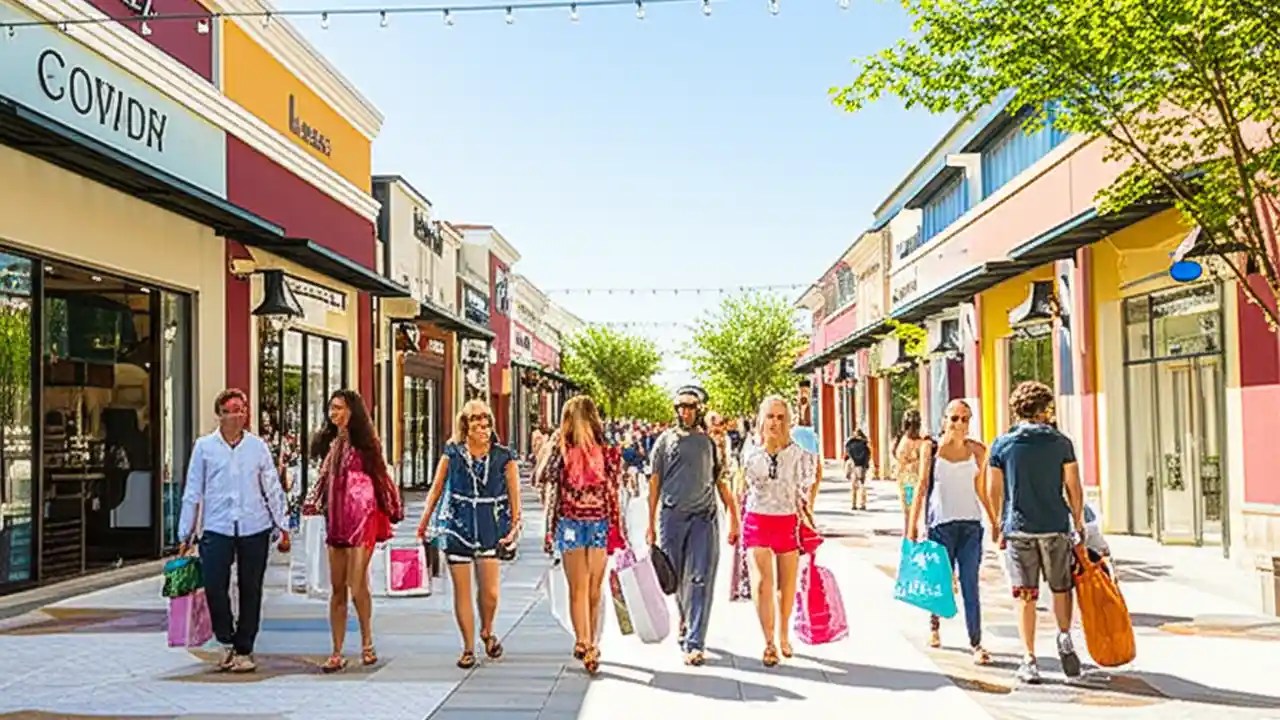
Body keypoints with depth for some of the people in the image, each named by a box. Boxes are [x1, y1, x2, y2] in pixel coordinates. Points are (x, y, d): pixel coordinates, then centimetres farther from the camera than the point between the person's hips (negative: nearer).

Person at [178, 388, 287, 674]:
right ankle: (227, 642, 16)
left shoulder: (258, 446, 7)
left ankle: (244, 649, 19)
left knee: (250, 590, 6)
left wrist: (282, 526, 8)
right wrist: (186, 534, 8)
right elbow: (193, 492, 8)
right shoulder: (205, 447, 5)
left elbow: (272, 488, 11)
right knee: (214, 587, -8)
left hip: (255, 528, 1)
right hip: (217, 528, -1)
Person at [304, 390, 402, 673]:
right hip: (336, 520, 6)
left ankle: (367, 643, 12)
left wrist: (391, 510, -1)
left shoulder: (363, 442, -3)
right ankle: (337, 653, 10)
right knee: (338, 588, 6)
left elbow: (380, 475, -2)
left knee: (357, 585, -8)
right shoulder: (329, 442, 13)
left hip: (361, 517, -6)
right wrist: (313, 503, 13)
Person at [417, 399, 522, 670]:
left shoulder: (503, 456, 0)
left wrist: (515, 525, -4)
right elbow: (437, 487, 10)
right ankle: (468, 648, 18)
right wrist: (425, 520, 10)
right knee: (462, 591, 4)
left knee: (490, 591, -5)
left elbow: (514, 493, 2)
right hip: (457, 526, 1)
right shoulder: (452, 453, 2)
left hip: (490, 528, 0)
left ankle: (487, 632, 26)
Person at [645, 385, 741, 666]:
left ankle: (694, 643, -6)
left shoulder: (711, 442, 9)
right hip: (672, 516, 1)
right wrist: (651, 524, 5)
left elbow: (721, 483, 14)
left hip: (704, 517, -1)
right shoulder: (665, 440, 8)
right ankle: (685, 621, 37)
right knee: (676, 579, 11)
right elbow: (655, 483, 8)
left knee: (700, 580, -7)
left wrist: (734, 519, 10)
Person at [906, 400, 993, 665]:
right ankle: (934, 625, 33)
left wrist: (996, 522, 15)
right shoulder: (931, 448, 0)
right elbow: (922, 486, 2)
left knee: (970, 584, -2)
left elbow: (981, 490, 13)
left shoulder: (977, 451, 5)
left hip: (971, 523, 1)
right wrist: (912, 524, -1)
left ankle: (975, 642, 2)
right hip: (941, 522, -1)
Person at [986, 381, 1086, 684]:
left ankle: (1029, 659, 4)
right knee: (1061, 588, 20)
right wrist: (1079, 524, 11)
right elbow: (1074, 488, 1)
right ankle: (1065, 636, 4)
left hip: (1018, 529, 0)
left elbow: (993, 491, 3)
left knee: (1025, 596, 4)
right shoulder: (1061, 443, 0)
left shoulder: (1002, 445, 0)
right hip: (1056, 527, 0)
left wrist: (997, 525, 15)